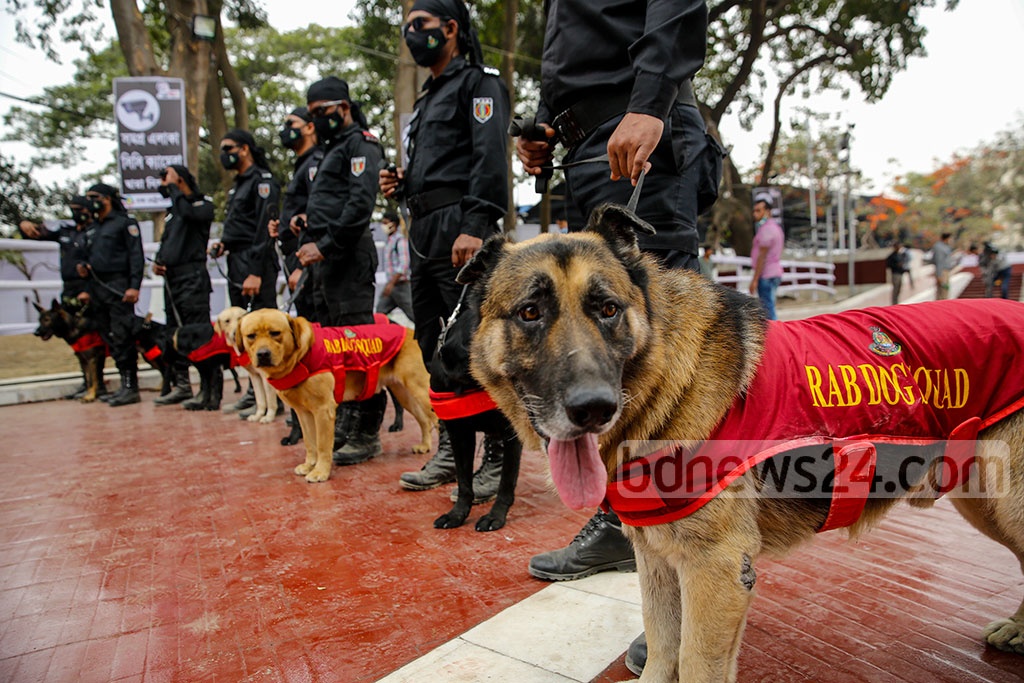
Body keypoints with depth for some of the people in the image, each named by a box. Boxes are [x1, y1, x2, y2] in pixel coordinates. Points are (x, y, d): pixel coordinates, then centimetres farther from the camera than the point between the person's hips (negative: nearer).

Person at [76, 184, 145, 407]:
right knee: (110, 339, 7)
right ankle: (125, 384, 12)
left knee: (122, 338, -11)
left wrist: (134, 286, -18)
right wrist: (83, 266, 6)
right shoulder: (91, 229, 23)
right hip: (97, 288, 8)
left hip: (118, 288, -8)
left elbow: (136, 256, -8)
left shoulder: (124, 223, 0)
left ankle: (130, 387, -8)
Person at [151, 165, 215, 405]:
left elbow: (186, 212, -24)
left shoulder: (203, 205, -1)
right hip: (171, 279, 9)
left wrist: (173, 186, -10)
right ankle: (181, 385, 18)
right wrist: (158, 260, 10)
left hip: (192, 278, -9)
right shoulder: (173, 210, 24)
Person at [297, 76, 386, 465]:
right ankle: (345, 423, 20)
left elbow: (360, 204, -17)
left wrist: (325, 245, -19)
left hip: (348, 258, -10)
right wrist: (309, 248, 14)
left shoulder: (361, 144, -2)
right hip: (325, 259, 10)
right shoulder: (332, 149, 28)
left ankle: (367, 433, -4)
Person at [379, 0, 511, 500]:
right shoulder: (428, 98, 29)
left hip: (459, 229, -9)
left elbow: (490, 158, -13)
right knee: (434, 346, 9)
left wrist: (475, 227, -25)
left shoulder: (477, 82, 2)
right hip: (424, 233, 10)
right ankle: (448, 453, 19)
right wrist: (399, 184, 10)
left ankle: (497, 459, -2)